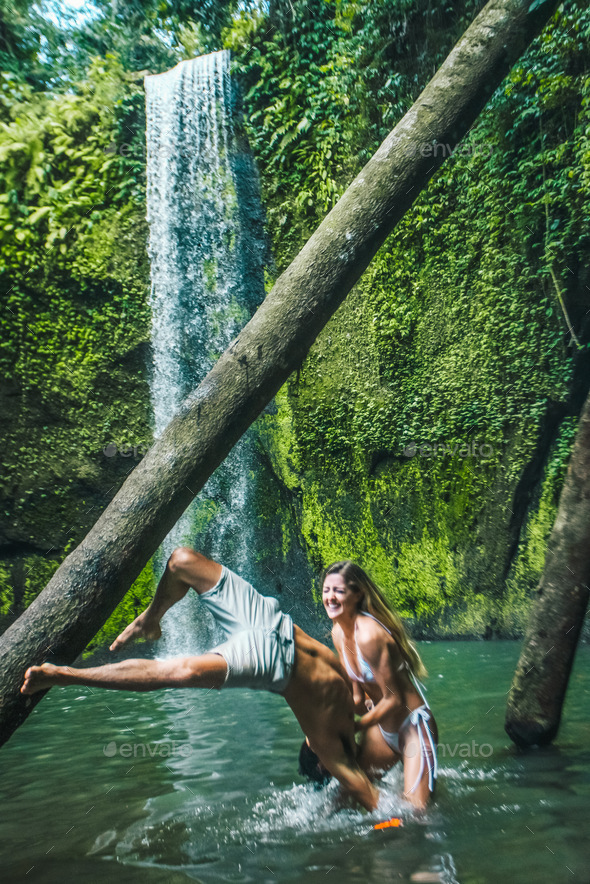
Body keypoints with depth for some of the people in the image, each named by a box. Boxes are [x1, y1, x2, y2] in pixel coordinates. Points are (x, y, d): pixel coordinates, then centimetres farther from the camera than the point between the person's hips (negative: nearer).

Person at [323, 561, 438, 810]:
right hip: (382, 728, 8)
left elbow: (393, 700, -23)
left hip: (413, 727, -8)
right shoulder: (338, 632, -2)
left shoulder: (368, 634, -29)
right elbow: (357, 697, 5)